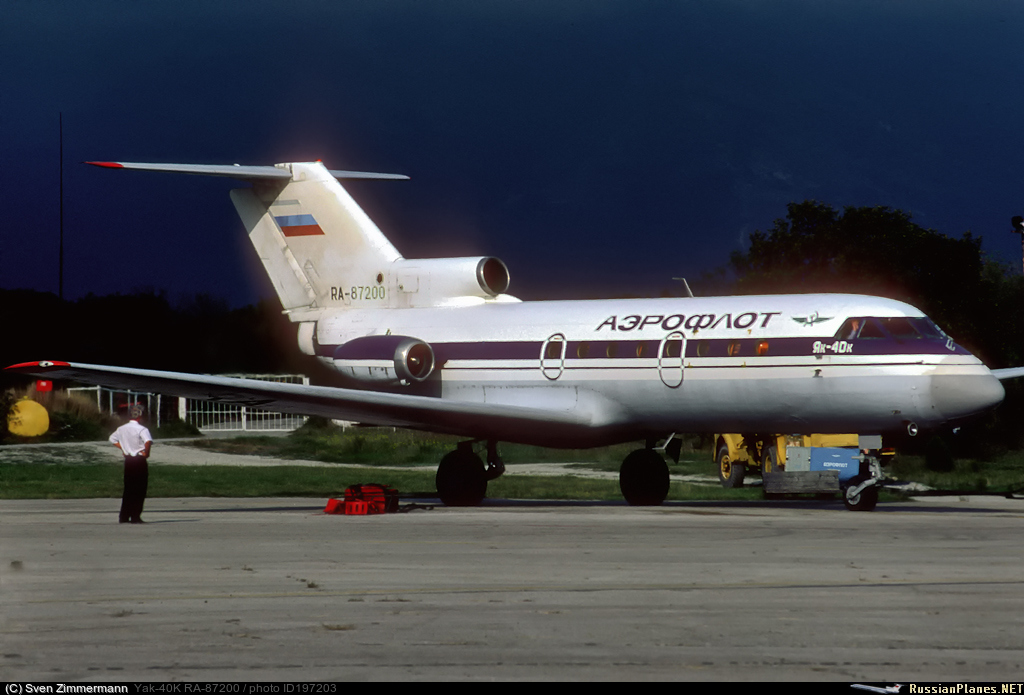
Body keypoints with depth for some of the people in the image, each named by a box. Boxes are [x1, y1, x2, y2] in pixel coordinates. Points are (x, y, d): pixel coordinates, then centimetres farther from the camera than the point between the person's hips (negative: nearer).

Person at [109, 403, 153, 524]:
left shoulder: (122, 429, 6)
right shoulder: (142, 429, -15)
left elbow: (112, 439, 21)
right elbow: (148, 441, -31)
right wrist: (146, 453, -15)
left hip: (128, 460, 6)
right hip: (140, 461, -6)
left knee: (128, 489, 12)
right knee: (139, 490, 0)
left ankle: (124, 517, 12)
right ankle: (135, 517, -2)